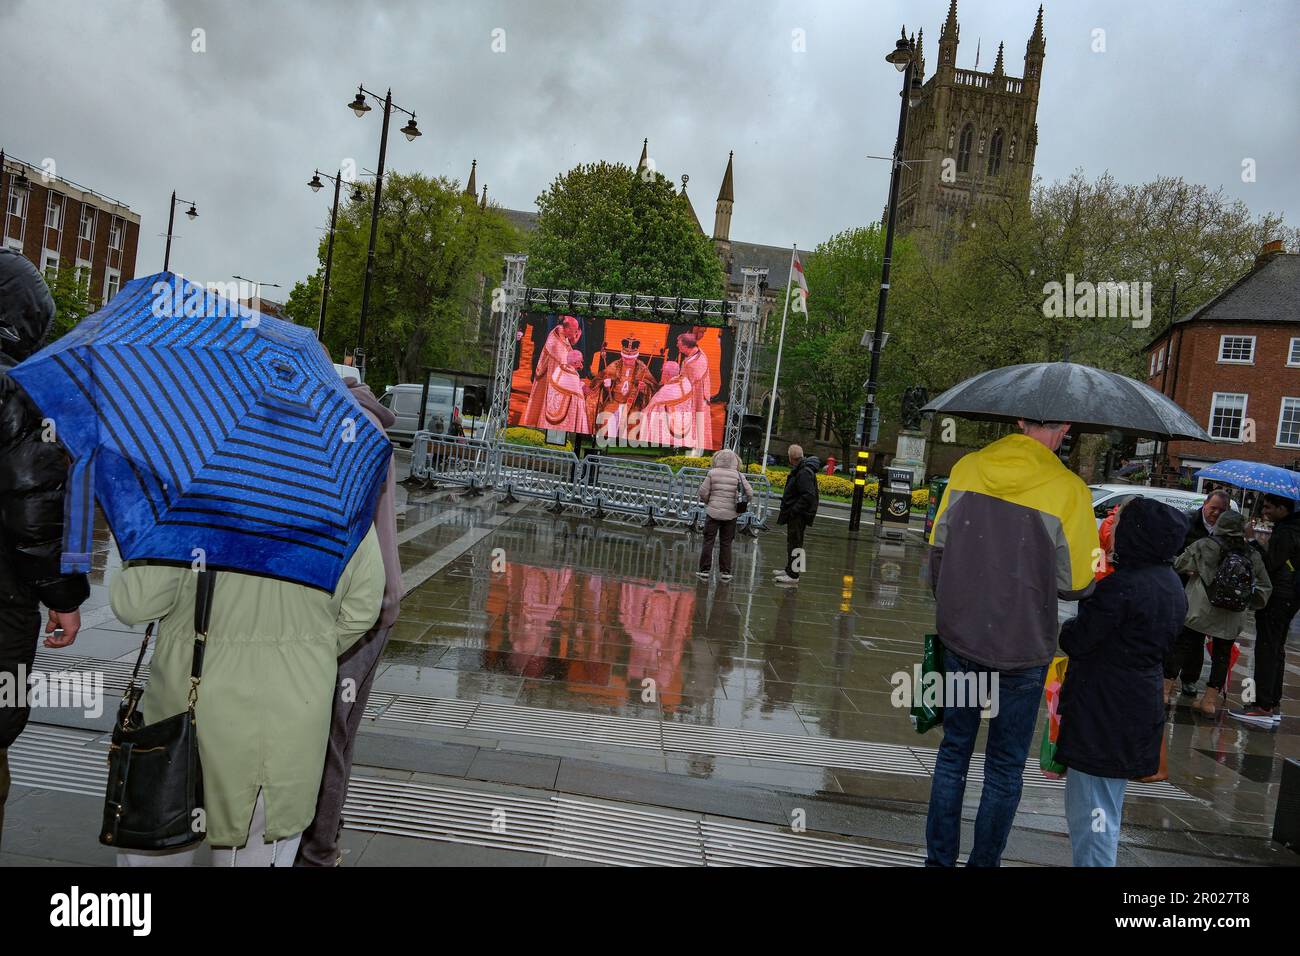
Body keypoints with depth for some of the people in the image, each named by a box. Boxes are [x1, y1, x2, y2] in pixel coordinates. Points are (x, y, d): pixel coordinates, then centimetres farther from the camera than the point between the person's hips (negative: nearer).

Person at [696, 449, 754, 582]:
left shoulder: (712, 473, -7)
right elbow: (750, 493, -3)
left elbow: (703, 493, -6)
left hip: (713, 512, -1)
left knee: (708, 541, 6)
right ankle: (725, 572, 11)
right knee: (726, 543, 10)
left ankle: (704, 570, 6)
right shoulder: (738, 475, -4)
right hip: (730, 514, 1)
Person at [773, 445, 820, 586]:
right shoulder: (799, 470, 12)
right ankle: (789, 569, 32)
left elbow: (809, 496, -27)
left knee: (795, 543, -5)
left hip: (799, 515, -11)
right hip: (796, 514, 11)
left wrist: (793, 510, -24)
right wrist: (787, 510, 14)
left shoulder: (804, 473, -21)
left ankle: (793, 575, -1)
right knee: (792, 542, 20)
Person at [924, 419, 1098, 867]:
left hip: (959, 638, 3)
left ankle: (938, 856, 27)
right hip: (1021, 649, -3)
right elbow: (1076, 585, -10)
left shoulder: (966, 468, -4)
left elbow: (937, 552, 3)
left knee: (953, 750, 19)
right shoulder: (1068, 489, -16)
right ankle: (983, 861, 23)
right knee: (1005, 768, 13)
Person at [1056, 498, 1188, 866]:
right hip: (1139, 709, 9)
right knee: (1106, 812, 23)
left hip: (1103, 714, -9)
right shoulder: (1171, 584, 6)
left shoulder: (1121, 586, -22)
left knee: (1090, 815, -2)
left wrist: (1067, 627, 4)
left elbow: (1076, 641, -18)